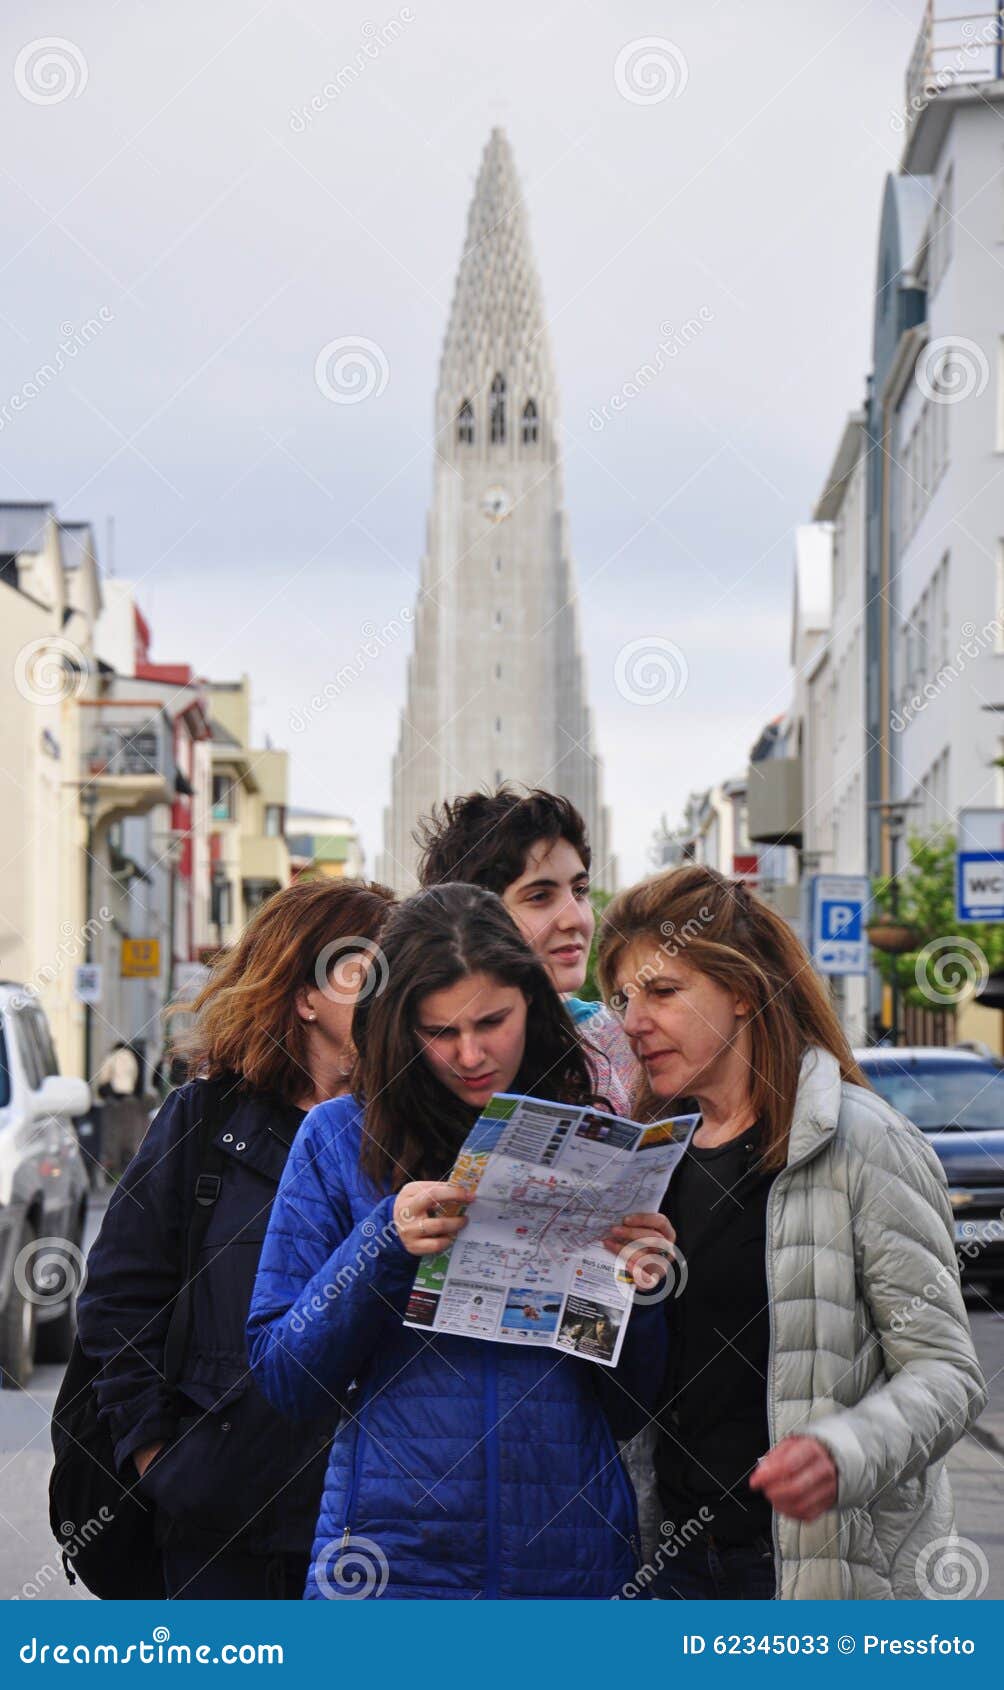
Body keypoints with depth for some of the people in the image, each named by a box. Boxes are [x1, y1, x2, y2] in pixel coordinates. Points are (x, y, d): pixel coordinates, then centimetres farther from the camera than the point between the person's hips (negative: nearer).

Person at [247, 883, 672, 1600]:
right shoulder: (342, 1139, 1)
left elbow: (636, 1405, 8)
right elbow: (283, 1377, -1)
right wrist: (381, 1245, -14)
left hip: (575, 1563, 1)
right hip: (390, 1561, -1)